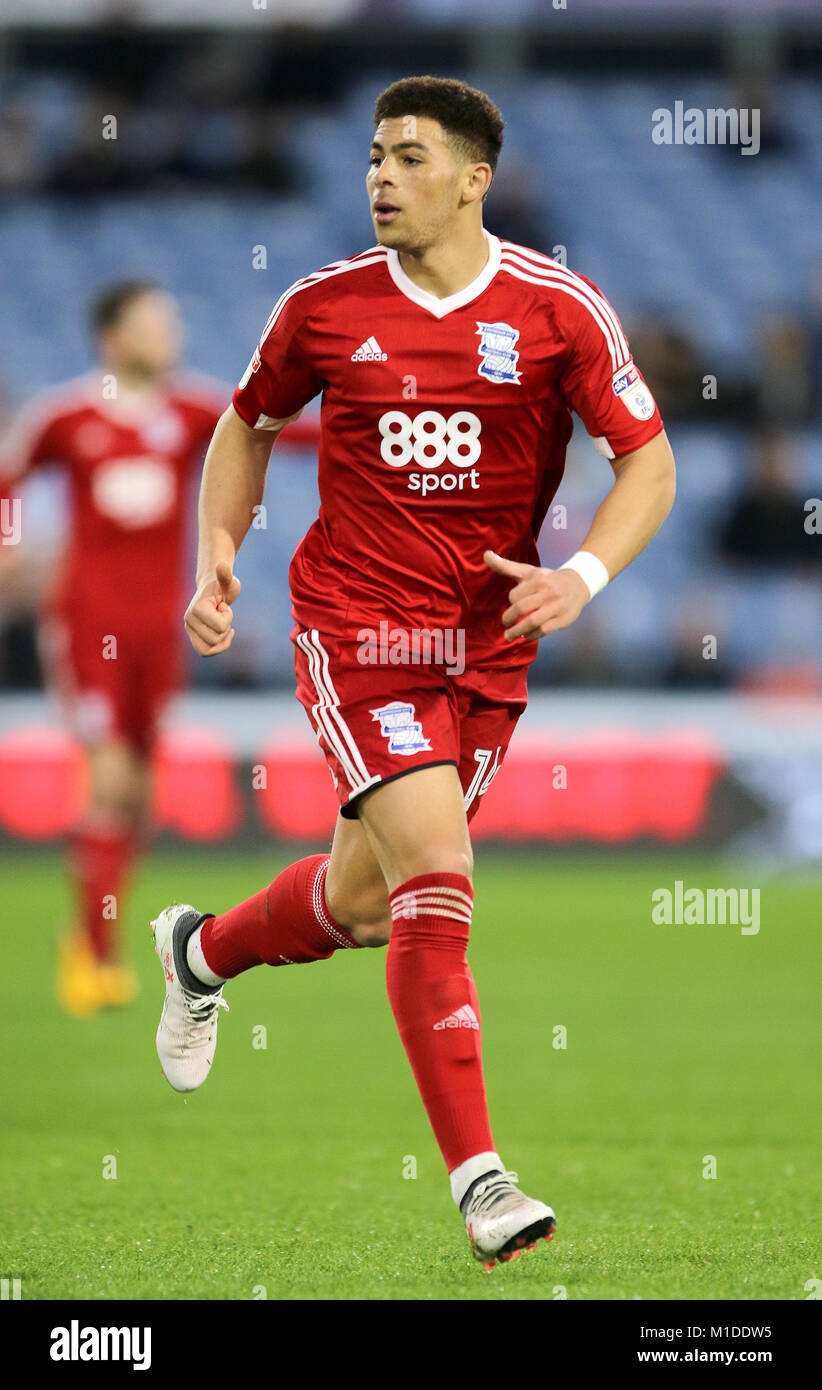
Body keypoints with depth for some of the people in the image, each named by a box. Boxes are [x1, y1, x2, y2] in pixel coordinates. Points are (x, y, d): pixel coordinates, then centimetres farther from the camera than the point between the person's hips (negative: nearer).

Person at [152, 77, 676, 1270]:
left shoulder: (561, 310, -5)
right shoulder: (324, 307, -2)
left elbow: (648, 462, -1)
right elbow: (249, 424, 16)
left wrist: (585, 576, -17)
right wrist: (217, 555, 2)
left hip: (489, 638, 2)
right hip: (356, 624, -2)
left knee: (362, 904, 13)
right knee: (437, 876, -19)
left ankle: (205, 951, 47)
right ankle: (479, 1176, -17)